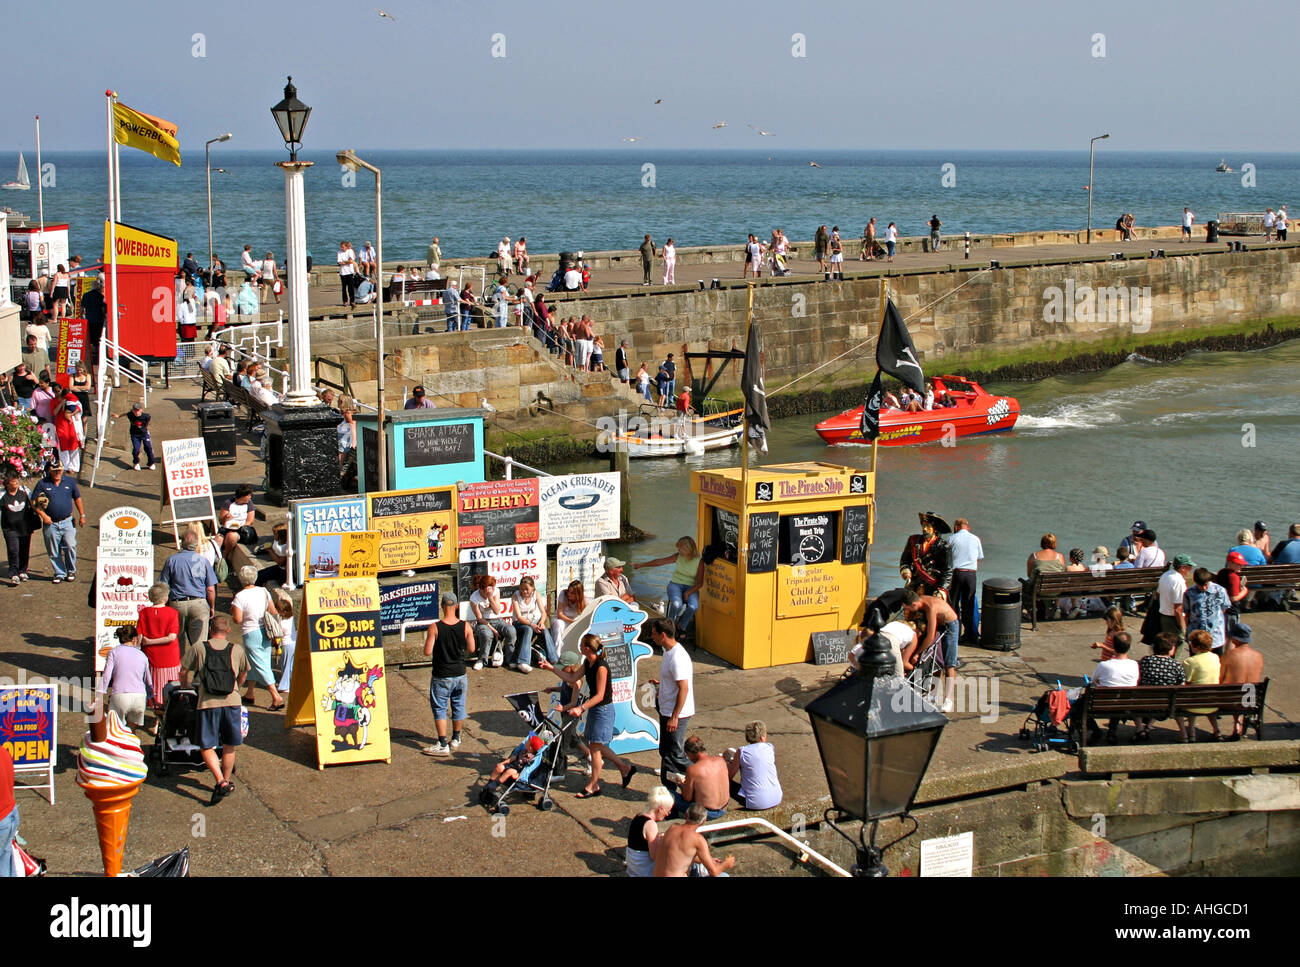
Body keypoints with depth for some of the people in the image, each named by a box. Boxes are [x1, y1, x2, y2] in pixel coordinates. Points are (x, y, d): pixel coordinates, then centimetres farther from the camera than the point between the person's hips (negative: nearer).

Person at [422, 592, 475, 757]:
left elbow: (427, 651, -16)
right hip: (460, 674, 3)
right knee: (459, 706, 18)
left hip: (441, 676, -3)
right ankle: (456, 739, 31)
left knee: (439, 709, 6)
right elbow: (471, 649, -2)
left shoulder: (435, 627, -18)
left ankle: (443, 745, 4)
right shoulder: (465, 626, -10)